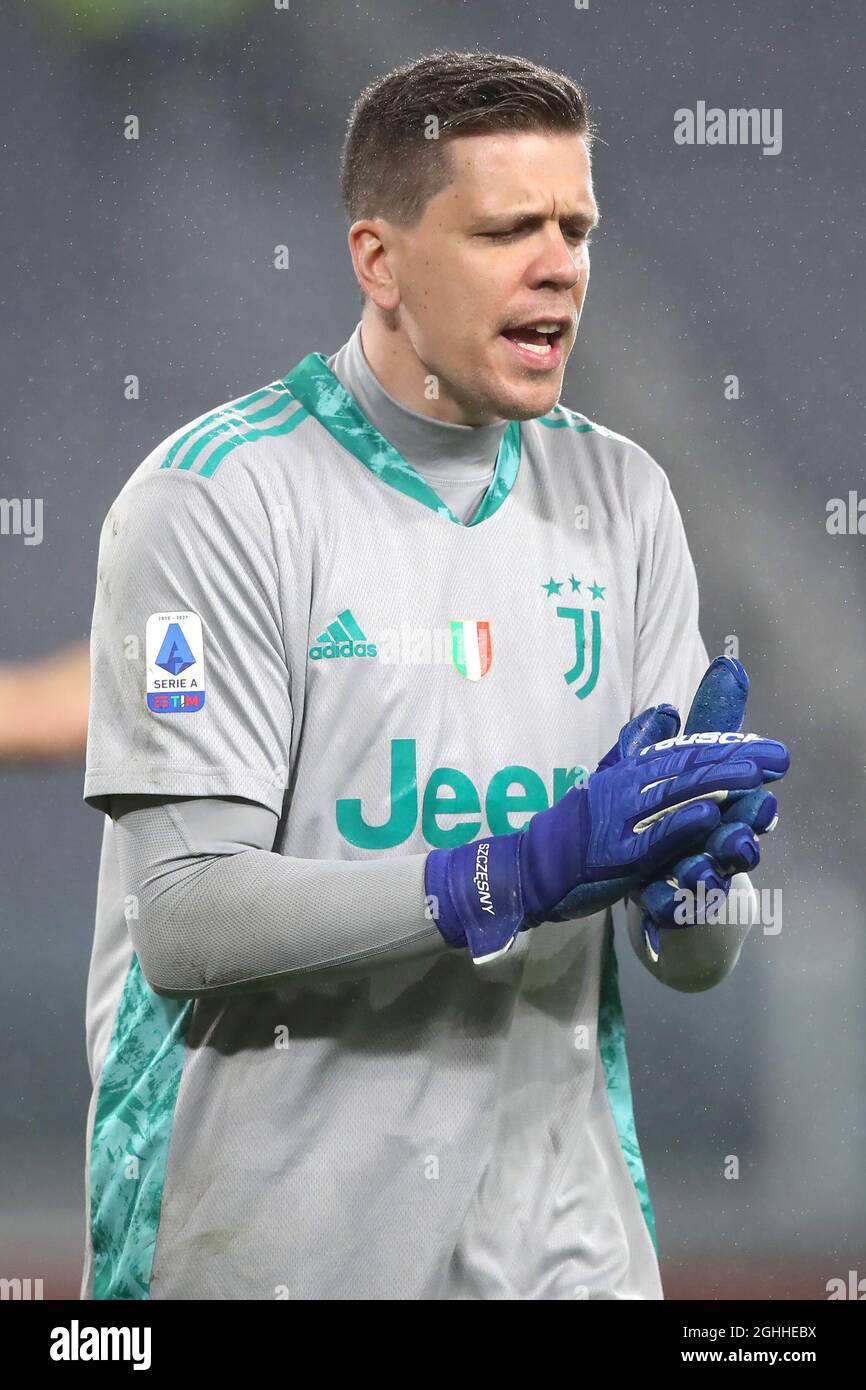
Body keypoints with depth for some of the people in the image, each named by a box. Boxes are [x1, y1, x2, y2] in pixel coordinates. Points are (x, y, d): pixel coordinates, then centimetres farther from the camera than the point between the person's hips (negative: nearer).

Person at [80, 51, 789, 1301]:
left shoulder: (619, 498, 6)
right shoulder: (215, 497, -10)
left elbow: (698, 961, 5)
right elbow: (184, 918, -18)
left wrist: (695, 852, -17)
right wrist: (523, 873, -26)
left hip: (557, 1233, 4)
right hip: (272, 1240, -4)